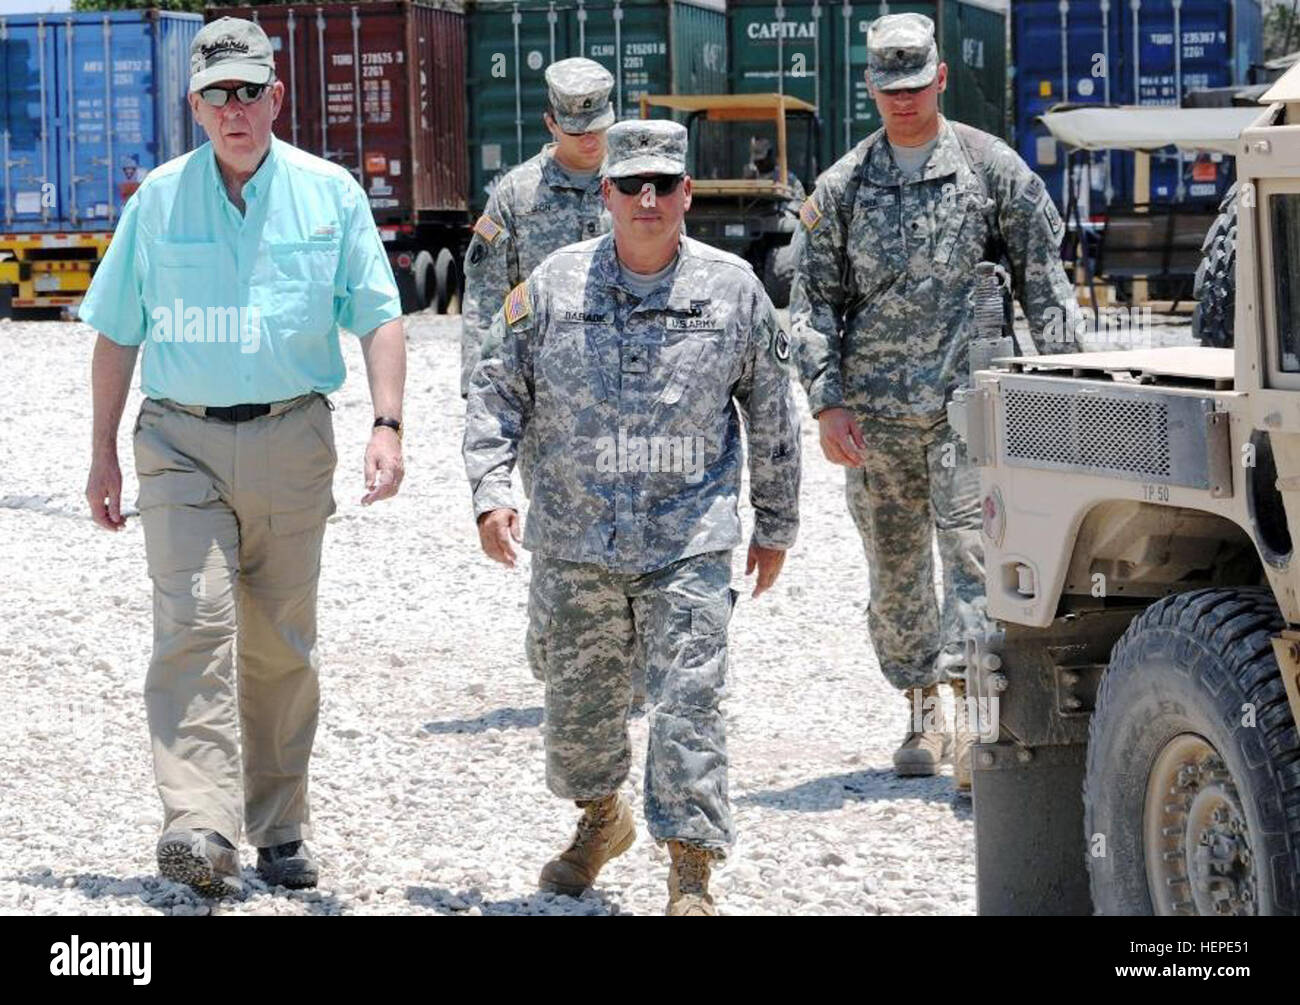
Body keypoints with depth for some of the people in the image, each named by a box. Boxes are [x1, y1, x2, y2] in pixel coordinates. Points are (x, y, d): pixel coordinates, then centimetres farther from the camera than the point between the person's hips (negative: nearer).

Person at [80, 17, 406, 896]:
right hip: (181, 438, -1)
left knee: (282, 643, 7)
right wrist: (105, 453, 11)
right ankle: (201, 829, -27)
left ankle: (281, 830, 19)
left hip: (292, 438, 1)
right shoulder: (159, 198, 5)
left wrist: (388, 425, -13)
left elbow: (379, 318, 1)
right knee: (195, 623, -17)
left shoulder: (331, 194, 3)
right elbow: (118, 333, 12)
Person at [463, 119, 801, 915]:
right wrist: (492, 491, -7)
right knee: (578, 700, 13)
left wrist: (776, 528, 14)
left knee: (688, 702, -10)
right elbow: (497, 393, 6)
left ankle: (692, 876, -6)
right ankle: (600, 817, 40)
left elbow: (771, 417, 11)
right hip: (575, 543, 2)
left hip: (689, 542, -2)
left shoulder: (732, 289, 2)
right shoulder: (554, 286, 2)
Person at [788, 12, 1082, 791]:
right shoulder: (843, 187, 7)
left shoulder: (991, 167, 3)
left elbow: (1043, 278, 5)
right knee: (895, 570, 9)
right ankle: (923, 716, 22)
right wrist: (827, 400, -3)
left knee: (973, 550, -15)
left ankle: (970, 708, -19)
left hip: (968, 400, -3)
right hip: (875, 410, 3)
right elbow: (814, 301, 8)